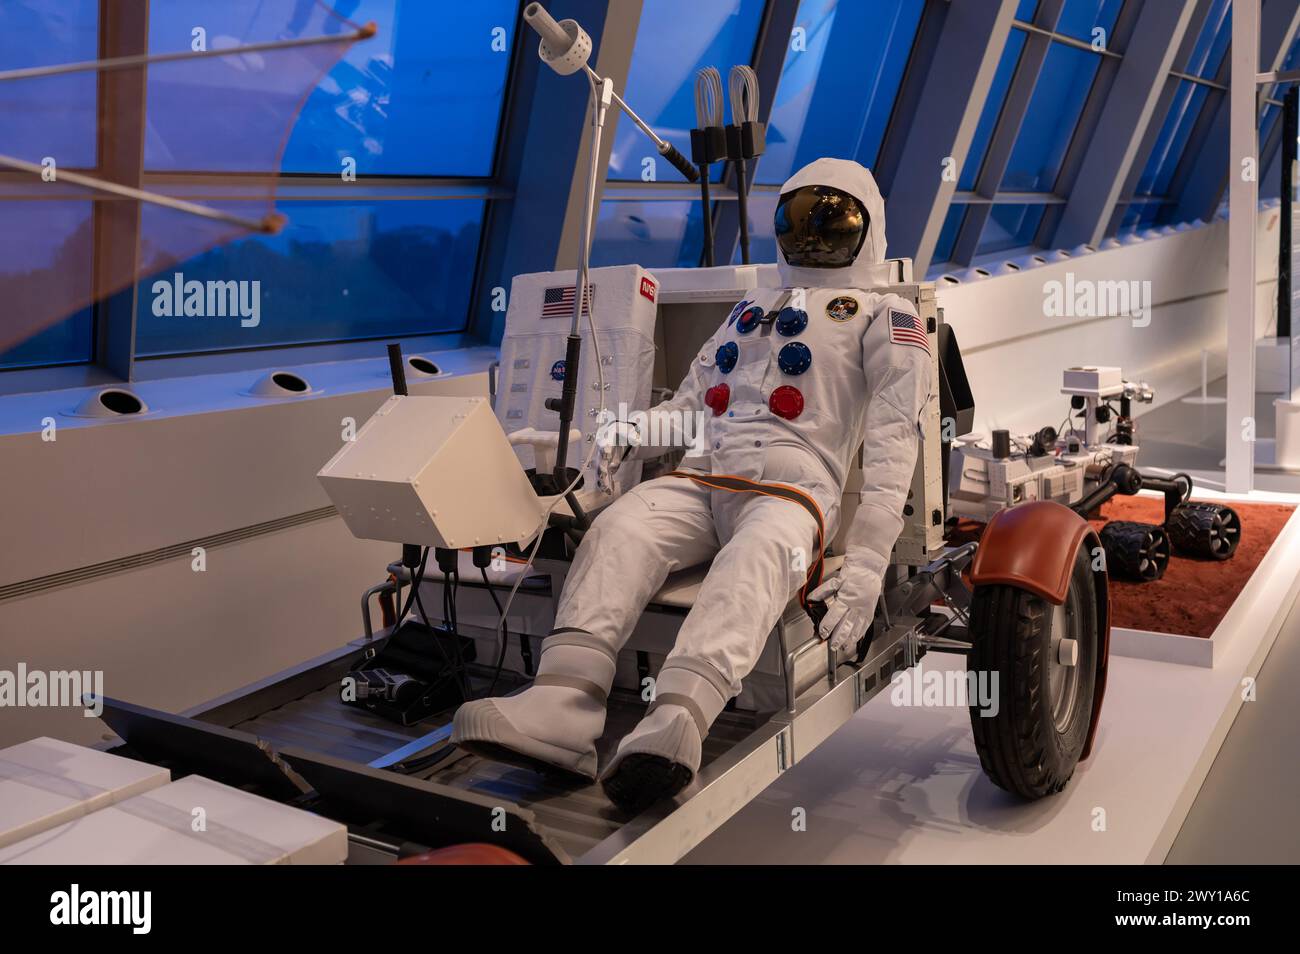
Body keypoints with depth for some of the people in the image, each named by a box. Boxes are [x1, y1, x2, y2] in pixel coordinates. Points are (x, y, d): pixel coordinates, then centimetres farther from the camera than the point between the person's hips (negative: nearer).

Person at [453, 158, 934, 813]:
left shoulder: (885, 318, 17)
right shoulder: (750, 311, 35)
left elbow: (892, 444, 3)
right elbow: (691, 400, 33)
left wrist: (866, 564, -11)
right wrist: (628, 434, 8)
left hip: (791, 488, -4)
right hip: (700, 478, 5)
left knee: (757, 558, -39)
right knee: (617, 530, -27)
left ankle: (676, 720, -63)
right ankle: (562, 703, -47)